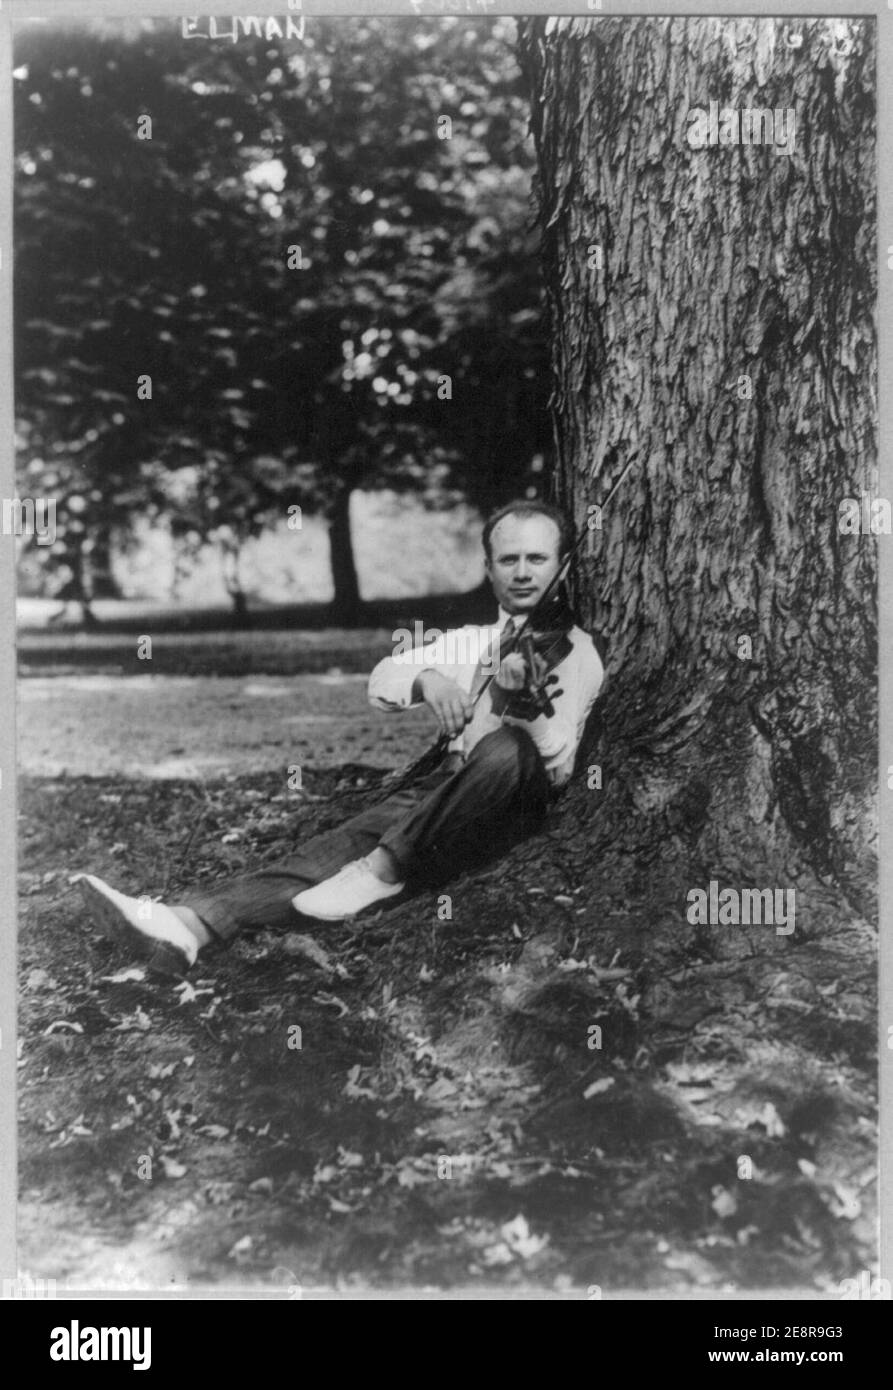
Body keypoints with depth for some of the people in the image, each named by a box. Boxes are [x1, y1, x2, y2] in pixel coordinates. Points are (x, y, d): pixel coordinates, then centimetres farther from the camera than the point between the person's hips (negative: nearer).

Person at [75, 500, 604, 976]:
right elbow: (382, 680, 8)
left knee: (505, 748, -38)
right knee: (347, 841, -24)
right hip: (445, 788, 4)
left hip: (522, 800, -4)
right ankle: (190, 924, -43)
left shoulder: (574, 651, 7)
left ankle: (383, 870, -30)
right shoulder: (469, 641, 24)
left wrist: (517, 696, -26)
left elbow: (556, 766, -7)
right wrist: (426, 681, -15)